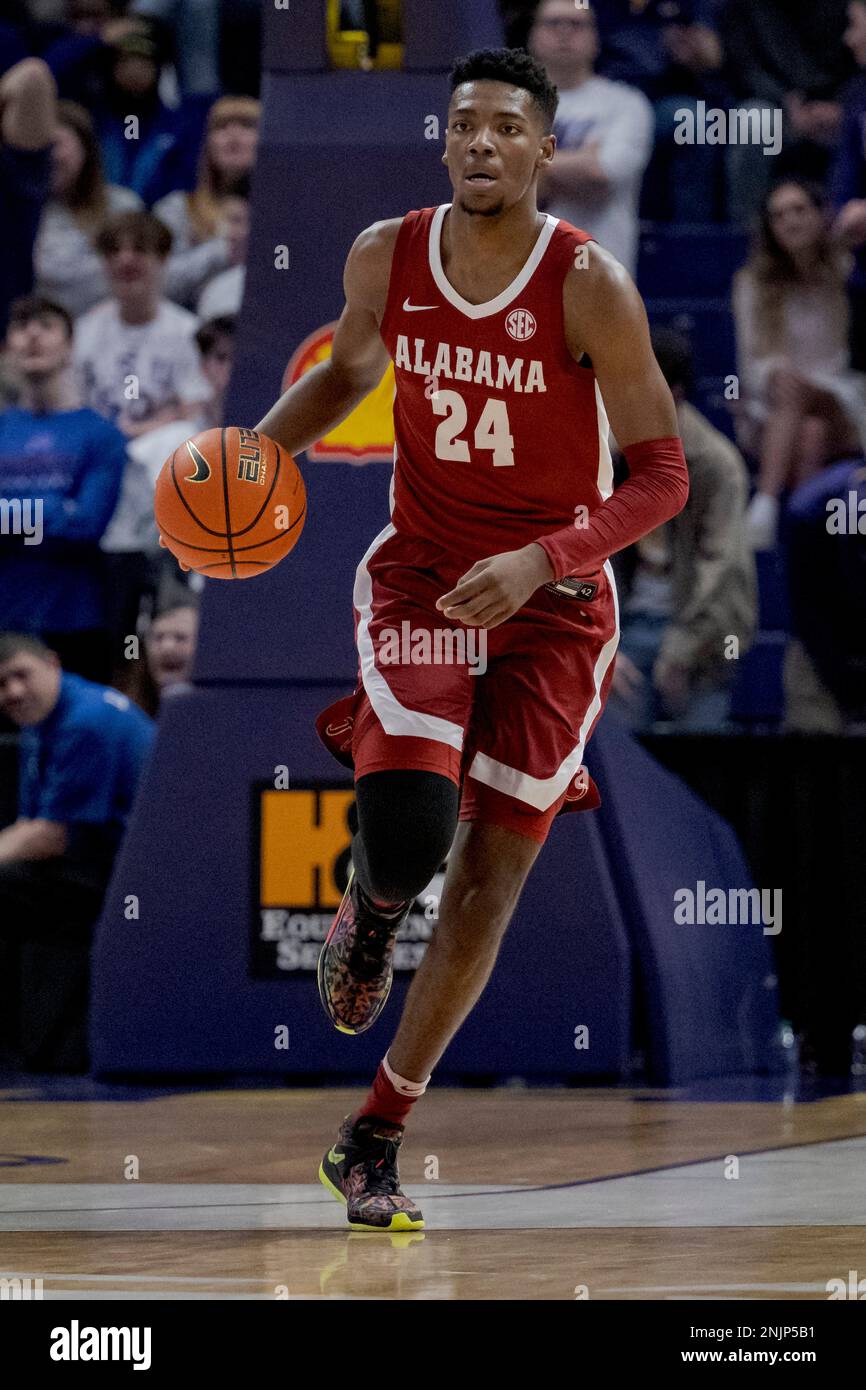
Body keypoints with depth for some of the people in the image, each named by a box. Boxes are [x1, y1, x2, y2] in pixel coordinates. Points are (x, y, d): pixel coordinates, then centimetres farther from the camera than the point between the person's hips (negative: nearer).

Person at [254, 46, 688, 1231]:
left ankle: (376, 1136, 17)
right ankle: (373, 905, 17)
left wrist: (539, 563, -28)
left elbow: (663, 475, -15)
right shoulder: (386, 257, -5)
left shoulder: (589, 286, -17)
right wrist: (258, 447, 0)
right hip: (420, 575, 1)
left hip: (552, 604, -1)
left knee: (485, 891, 1)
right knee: (410, 827, -23)